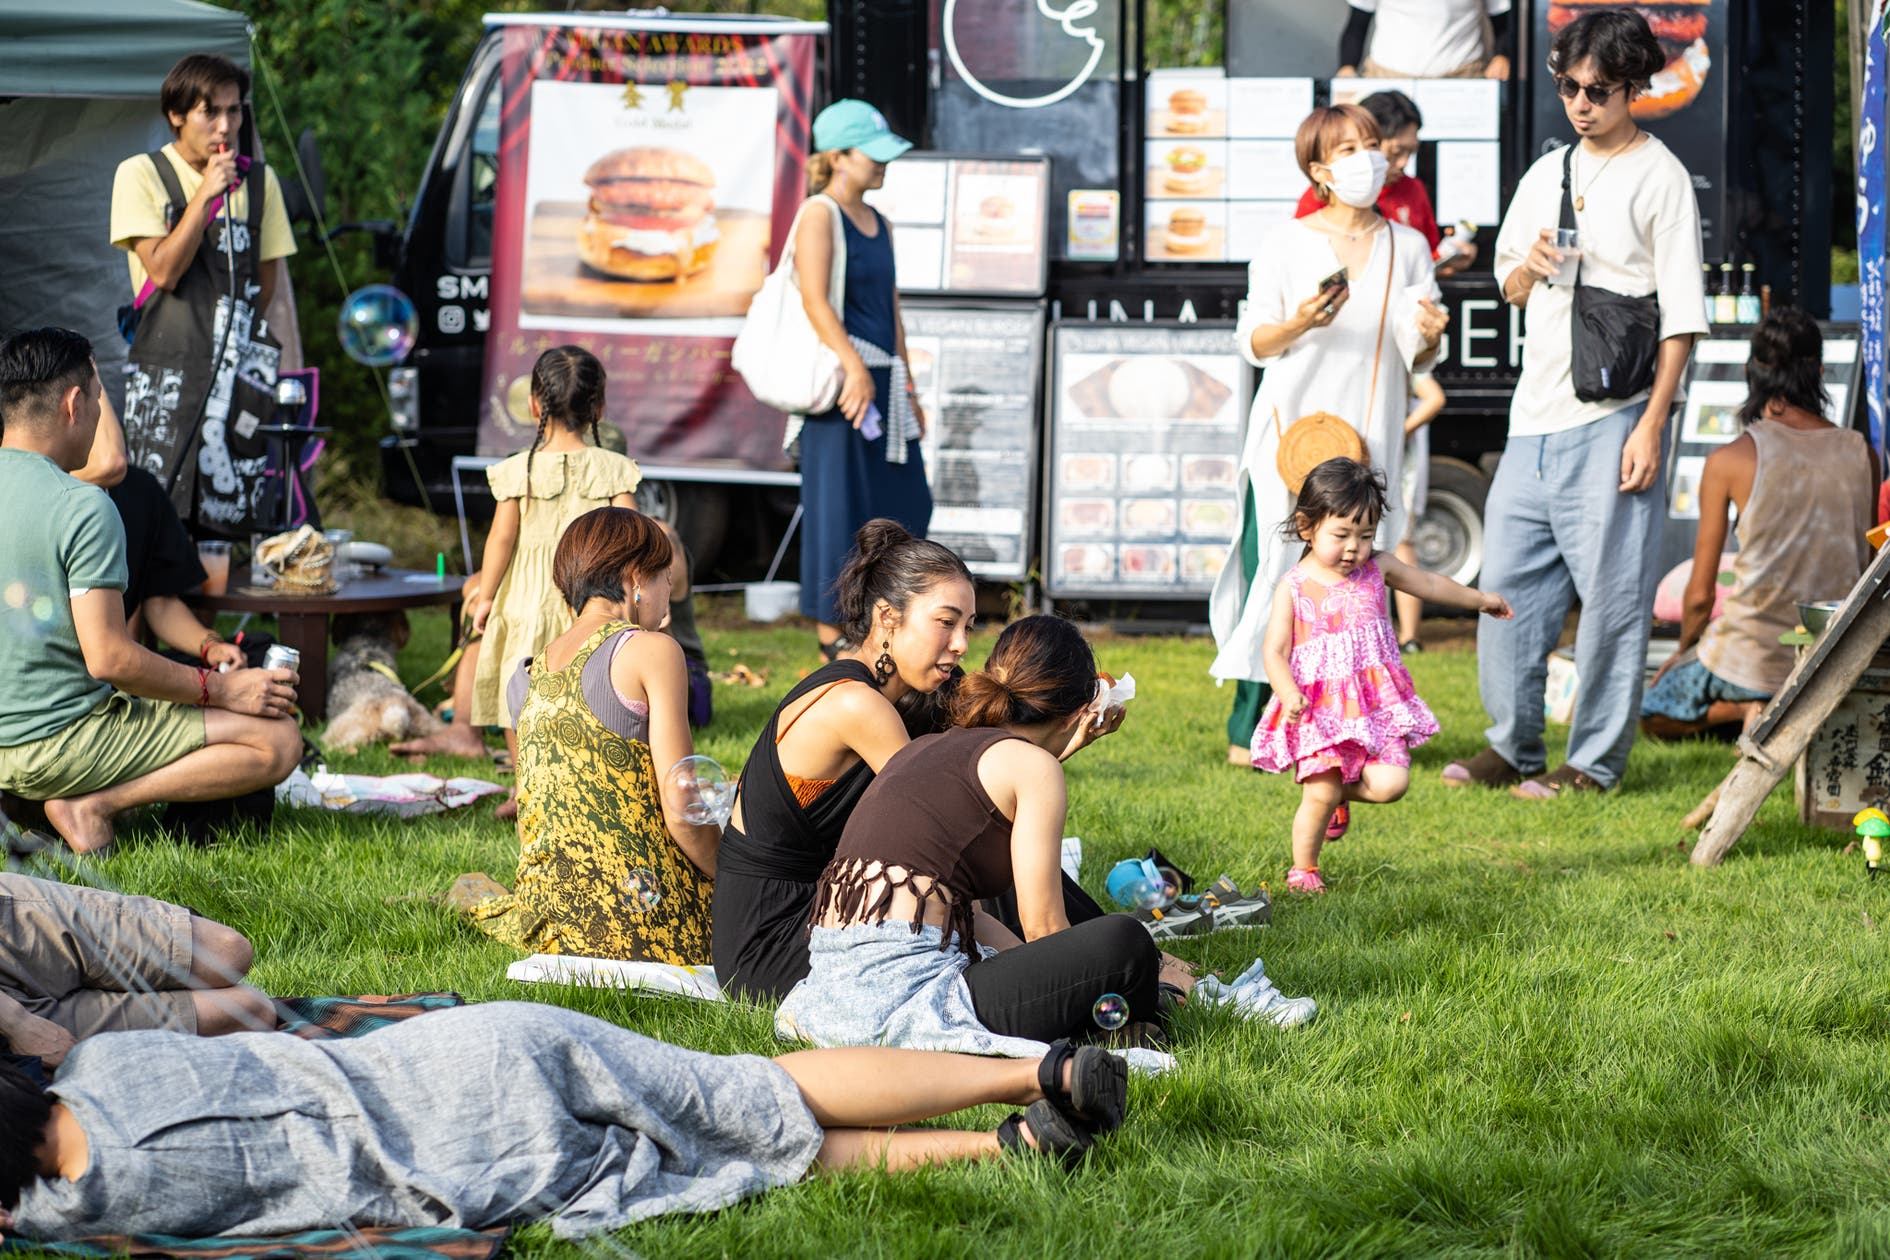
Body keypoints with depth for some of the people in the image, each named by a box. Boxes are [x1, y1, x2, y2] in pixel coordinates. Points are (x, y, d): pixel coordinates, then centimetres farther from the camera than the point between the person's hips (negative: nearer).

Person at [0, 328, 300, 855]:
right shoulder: (83, 507, -17)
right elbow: (108, 658, -21)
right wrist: (220, 688, -8)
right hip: (58, 742, -9)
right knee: (276, 741, -8)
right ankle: (94, 805, -12)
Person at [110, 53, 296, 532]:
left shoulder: (258, 182, 12)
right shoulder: (142, 175, 2)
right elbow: (164, 270, -8)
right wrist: (206, 193, -10)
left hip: (241, 365, 3)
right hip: (167, 364, -3)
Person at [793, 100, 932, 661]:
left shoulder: (878, 224, 17)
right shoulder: (819, 216, -8)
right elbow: (816, 301, -18)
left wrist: (906, 385, 19)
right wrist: (854, 368, -27)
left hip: (882, 380, 9)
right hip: (841, 379, -9)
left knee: (904, 501, 9)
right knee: (837, 503, -4)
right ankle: (830, 629, 2)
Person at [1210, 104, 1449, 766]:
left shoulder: (1407, 246, 12)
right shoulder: (1287, 243, 4)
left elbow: (1417, 356, 14)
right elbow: (1252, 340, 3)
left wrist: (1428, 335, -9)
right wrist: (1299, 324, -16)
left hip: (1369, 436, 2)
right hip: (1293, 427, -2)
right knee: (1277, 569, -9)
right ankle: (1250, 727, -3)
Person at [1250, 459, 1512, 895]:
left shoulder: (1376, 570, 6)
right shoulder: (1293, 588, -6)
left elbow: (1428, 584, 24)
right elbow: (1275, 652, -9)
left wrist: (1478, 599, 37)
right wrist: (1289, 694, -28)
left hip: (1377, 705, 4)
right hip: (1320, 709, -3)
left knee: (1391, 782, -14)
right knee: (1320, 796, -11)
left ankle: (1341, 791, 18)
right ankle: (1303, 868, 12)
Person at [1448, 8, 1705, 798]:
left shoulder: (1660, 178, -3)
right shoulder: (1546, 176, 16)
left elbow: (1680, 313, -7)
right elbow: (1509, 287, 25)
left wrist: (1653, 421, -14)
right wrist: (1527, 269, 0)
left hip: (1613, 419, -6)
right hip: (1536, 415, 6)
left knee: (1611, 590, -5)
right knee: (1510, 582, 5)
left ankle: (1596, 761, 2)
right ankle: (1513, 747, 14)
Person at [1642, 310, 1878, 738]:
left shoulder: (1729, 461, -10)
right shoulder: (1863, 455, 0)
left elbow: (1700, 596, -4)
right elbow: (1867, 573, 10)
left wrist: (1683, 651, 17)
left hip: (1756, 652, -4)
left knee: (1653, 715, 22)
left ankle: (1748, 707, -6)